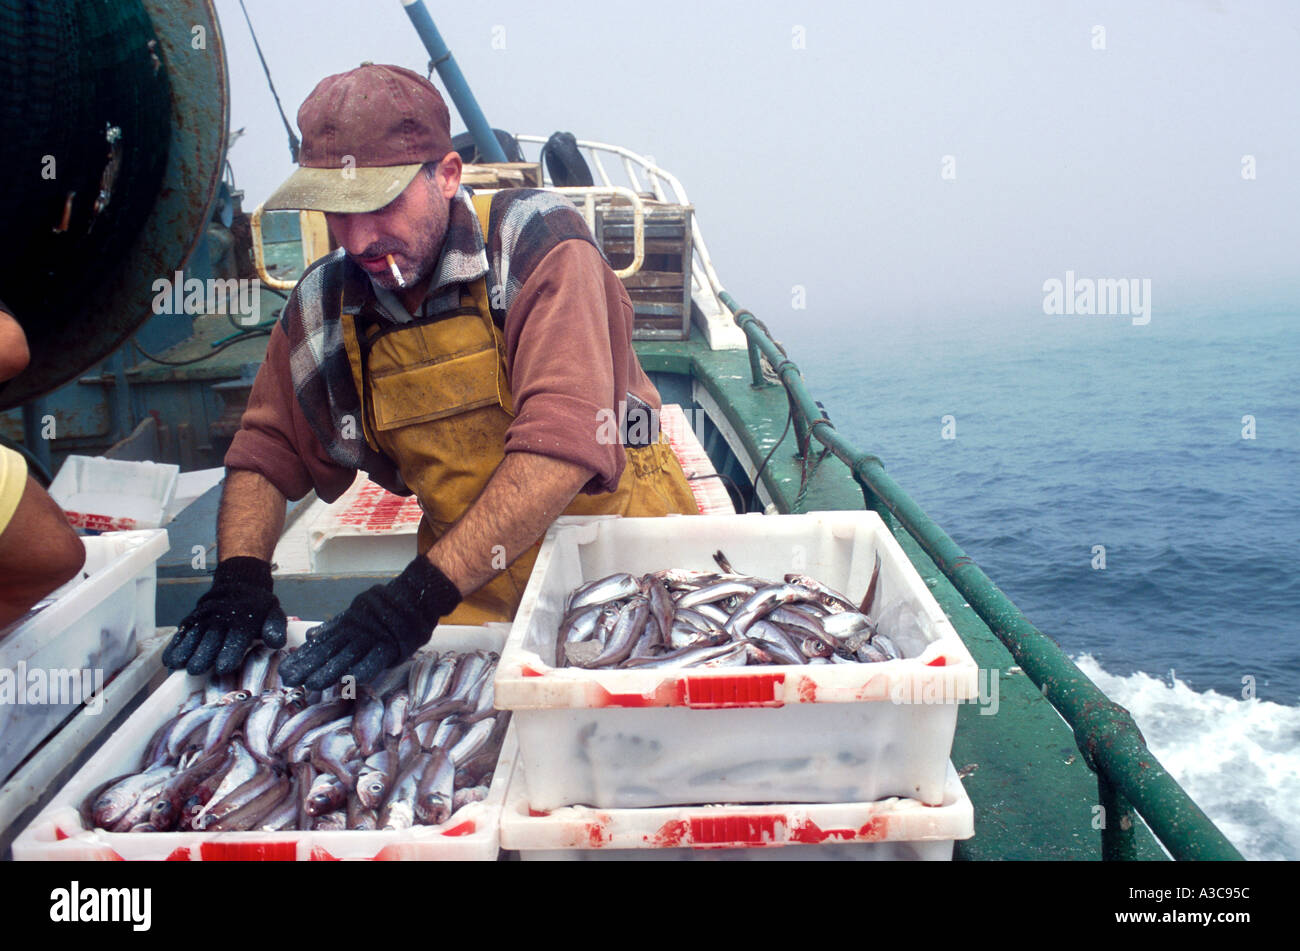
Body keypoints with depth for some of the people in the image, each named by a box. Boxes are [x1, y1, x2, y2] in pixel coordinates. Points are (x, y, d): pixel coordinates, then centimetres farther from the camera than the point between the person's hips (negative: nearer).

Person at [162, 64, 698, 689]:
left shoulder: (538, 244, -15)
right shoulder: (324, 304, 2)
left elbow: (562, 444, -26)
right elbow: (264, 456, 11)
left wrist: (425, 591, -31)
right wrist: (238, 578, -9)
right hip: (478, 601, 4)